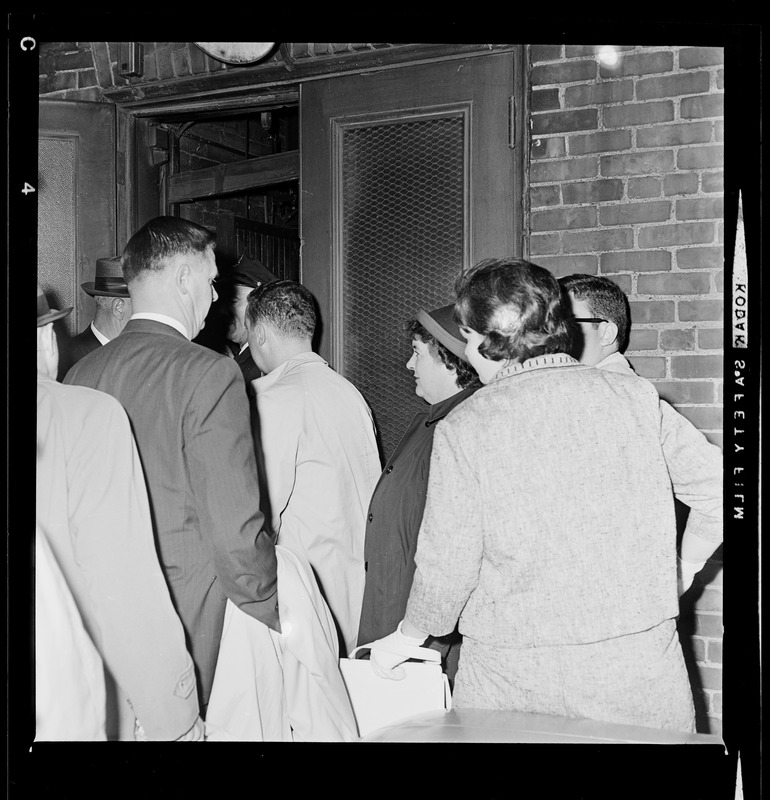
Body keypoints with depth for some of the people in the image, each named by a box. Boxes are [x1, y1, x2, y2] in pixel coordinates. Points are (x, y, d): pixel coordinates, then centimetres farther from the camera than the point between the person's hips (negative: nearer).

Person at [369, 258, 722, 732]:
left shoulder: (464, 429, -9)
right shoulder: (637, 399, -2)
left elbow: (447, 565, -7)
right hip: (645, 663, 2)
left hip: (514, 680, -2)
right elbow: (718, 495, 4)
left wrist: (405, 638, 10)